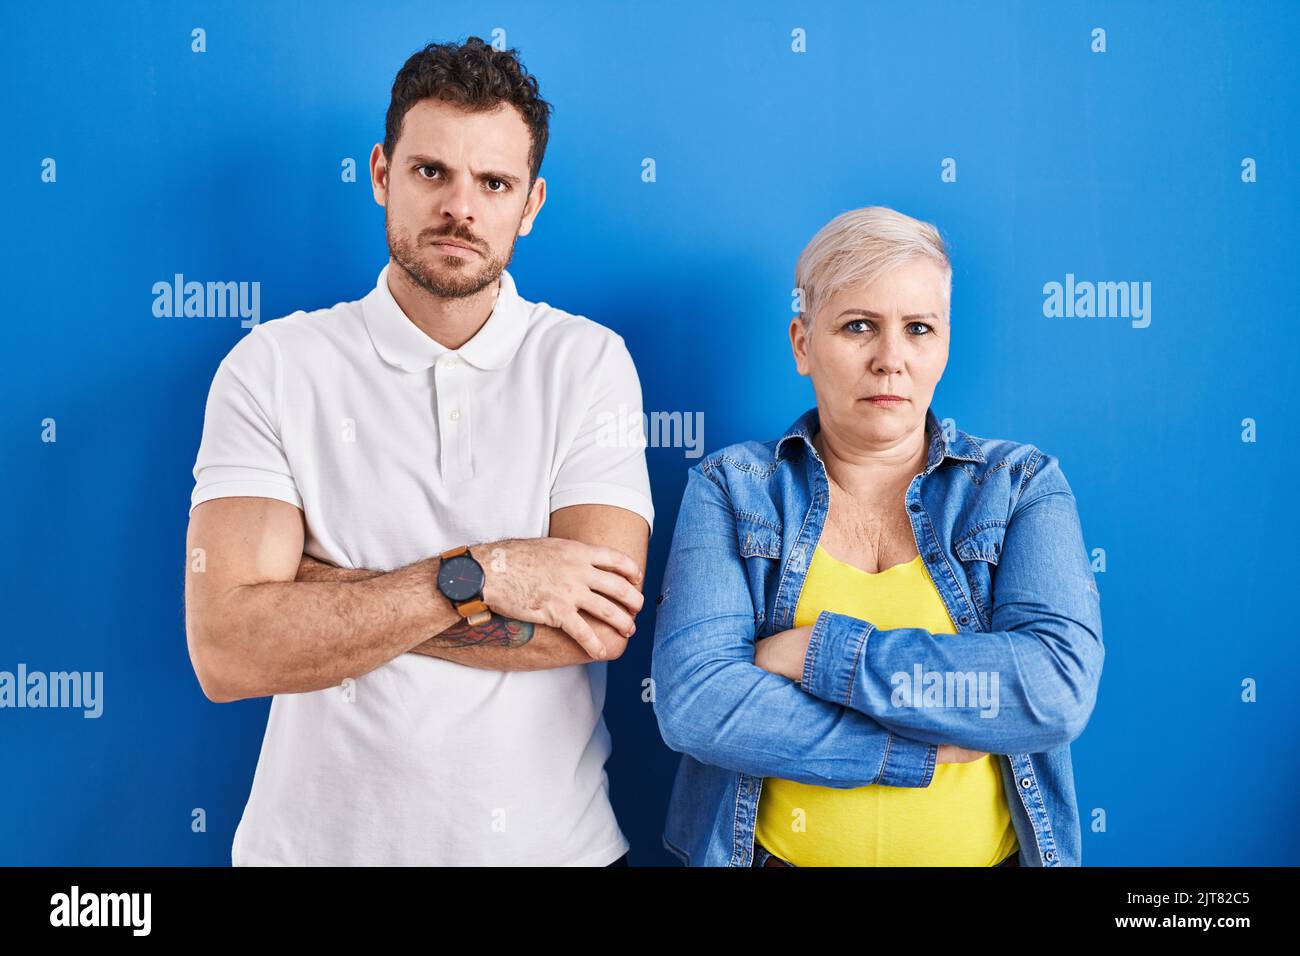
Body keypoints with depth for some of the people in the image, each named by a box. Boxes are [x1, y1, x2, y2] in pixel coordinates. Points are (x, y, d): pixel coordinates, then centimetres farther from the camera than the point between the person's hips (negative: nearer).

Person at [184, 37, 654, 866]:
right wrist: (477, 574, -22)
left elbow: (598, 627, -17)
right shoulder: (273, 365, -7)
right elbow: (225, 651, -16)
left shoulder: (589, 362, -7)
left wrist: (324, 588, -16)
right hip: (321, 836, 0)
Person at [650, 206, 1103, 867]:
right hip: (779, 853, 0)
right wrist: (924, 750, -19)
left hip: (989, 852, 1)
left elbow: (1061, 684, -19)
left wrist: (822, 651, -21)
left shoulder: (1022, 485, -4)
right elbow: (692, 699, -18)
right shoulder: (729, 487, -5)